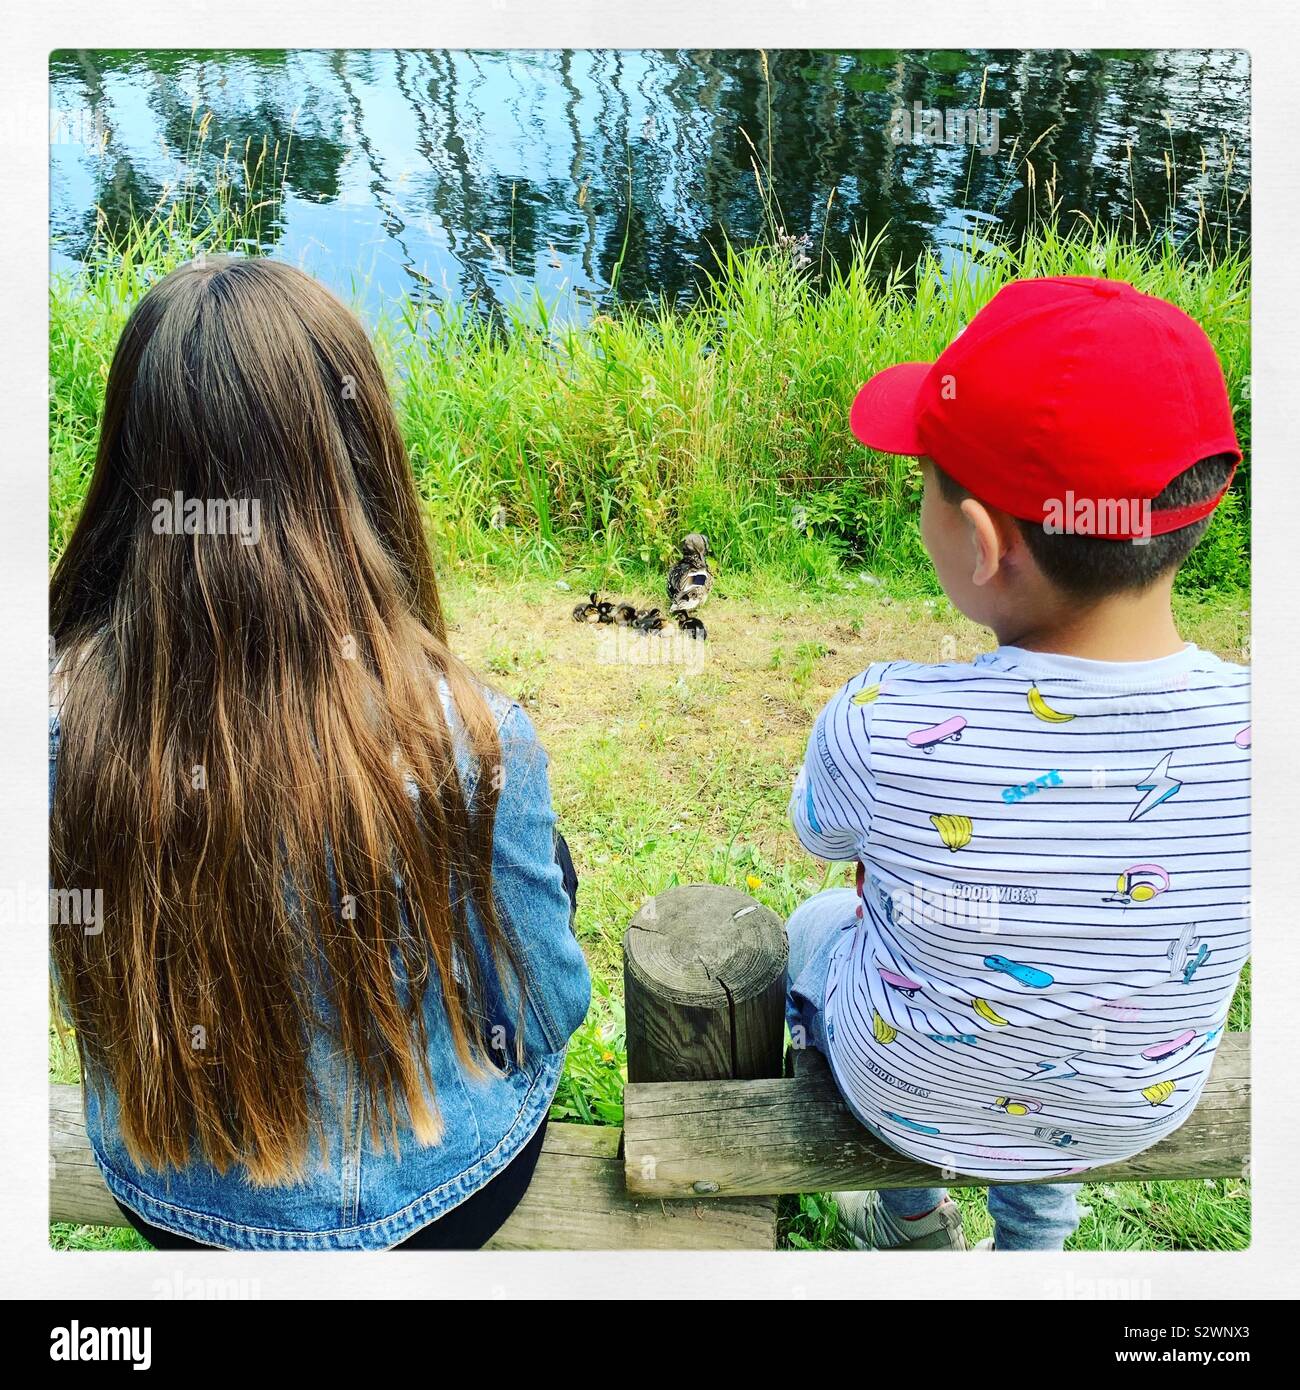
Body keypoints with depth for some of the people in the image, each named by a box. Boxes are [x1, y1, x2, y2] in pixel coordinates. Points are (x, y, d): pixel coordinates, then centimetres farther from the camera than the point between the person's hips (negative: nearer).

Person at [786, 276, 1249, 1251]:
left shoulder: (885, 727, -36)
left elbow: (819, 831, -12)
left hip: (910, 1098, -2)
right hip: (1139, 1114, 3)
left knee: (817, 922, 29)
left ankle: (914, 1218, 47)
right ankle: (1034, 1244, 49)